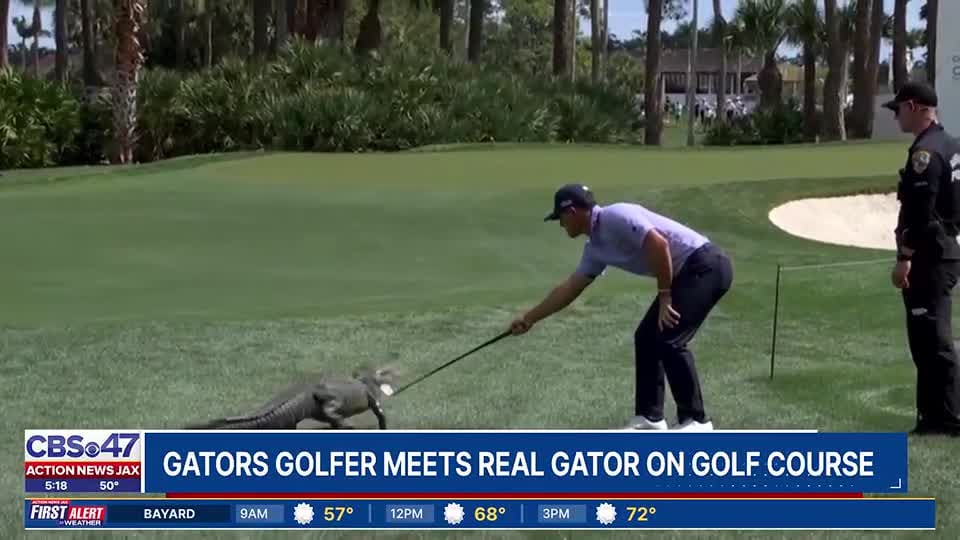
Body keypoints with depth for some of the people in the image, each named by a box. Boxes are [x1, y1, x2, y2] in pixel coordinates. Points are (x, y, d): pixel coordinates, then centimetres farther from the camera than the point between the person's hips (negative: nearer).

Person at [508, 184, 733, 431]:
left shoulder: (616, 217, -16)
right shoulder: (596, 247, 13)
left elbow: (659, 244, -26)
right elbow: (569, 288, 22)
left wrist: (664, 296, -18)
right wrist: (529, 318, 28)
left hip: (706, 267, -10)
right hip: (686, 274, 10)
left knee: (669, 340, -15)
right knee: (647, 338, 11)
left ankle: (695, 420, -8)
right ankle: (650, 417, 15)